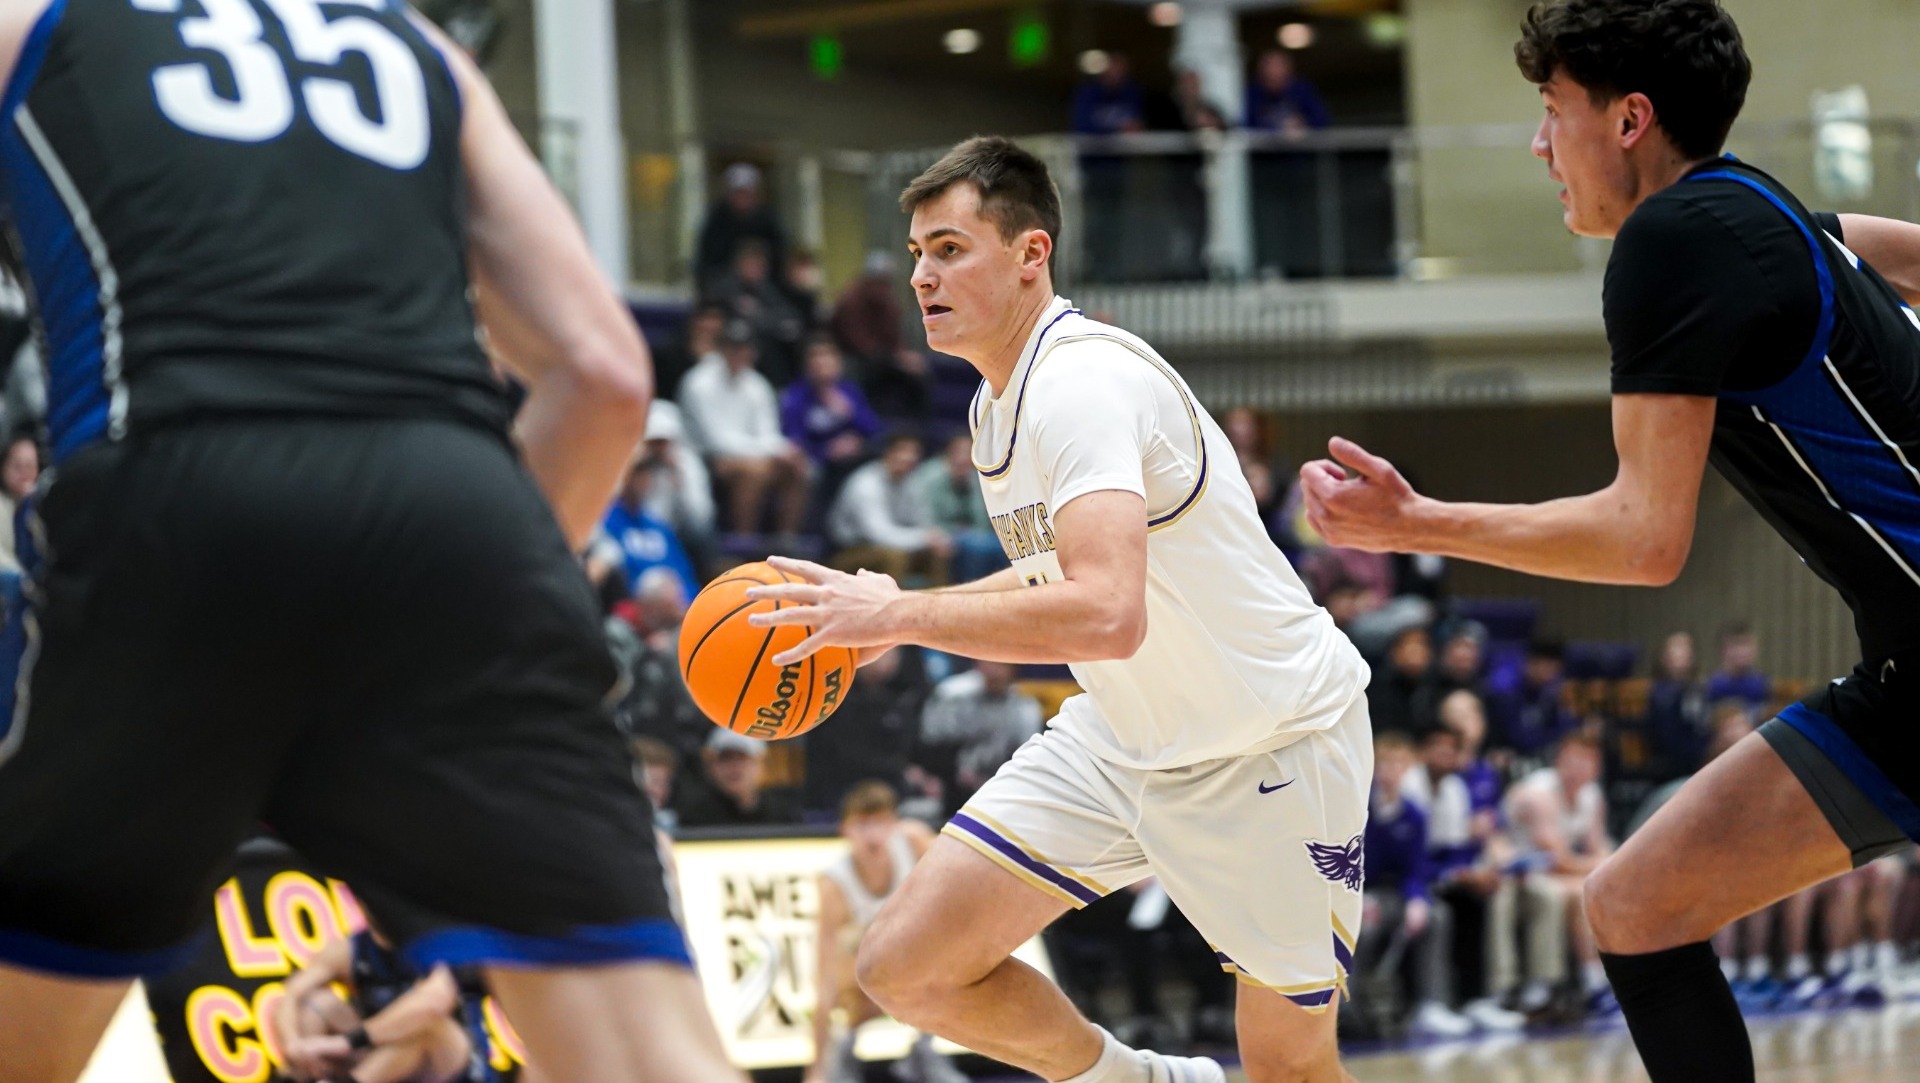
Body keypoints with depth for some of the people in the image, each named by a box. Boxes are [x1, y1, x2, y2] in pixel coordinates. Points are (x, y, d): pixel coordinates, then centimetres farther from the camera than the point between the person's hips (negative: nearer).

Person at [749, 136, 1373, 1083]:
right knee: (907, 968, -3)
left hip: (1272, 748, -8)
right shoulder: (999, 403, 4)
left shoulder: (1082, 383, -25)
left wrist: (902, 615, -33)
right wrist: (899, 617, 7)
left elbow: (1107, 615, -39)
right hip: (1126, 741, 8)